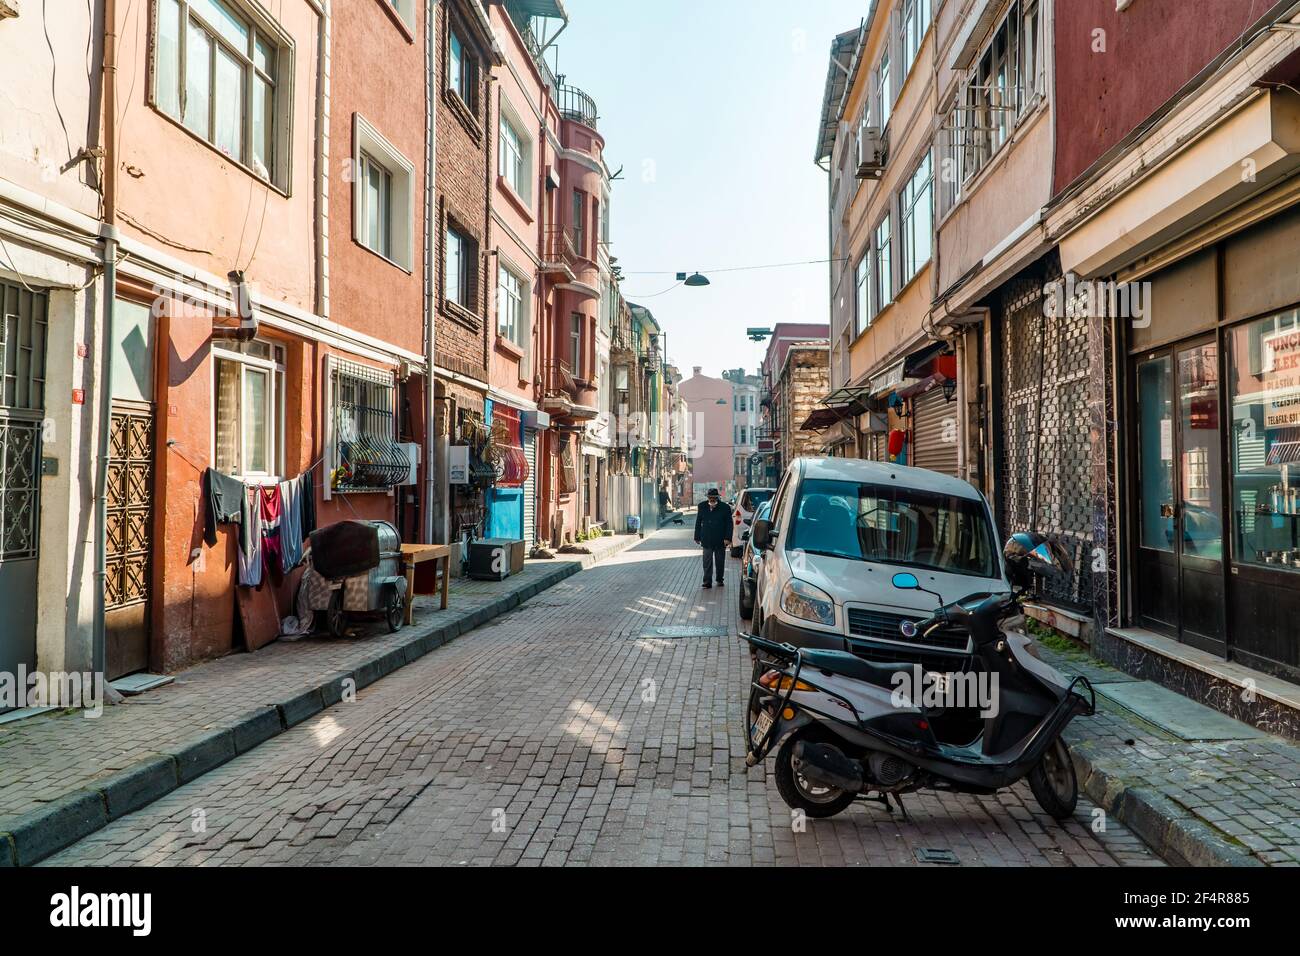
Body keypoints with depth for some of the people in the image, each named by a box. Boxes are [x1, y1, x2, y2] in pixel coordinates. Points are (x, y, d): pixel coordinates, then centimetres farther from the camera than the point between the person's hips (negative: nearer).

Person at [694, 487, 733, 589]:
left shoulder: (724, 507, -4)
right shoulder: (702, 506, 3)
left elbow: (729, 524, -3)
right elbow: (698, 523, 9)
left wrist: (728, 538, -10)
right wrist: (697, 537, 8)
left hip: (720, 540, -1)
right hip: (707, 540, 1)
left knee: (720, 561, 10)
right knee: (707, 561, -3)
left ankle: (719, 580, 24)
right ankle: (707, 581, -3)